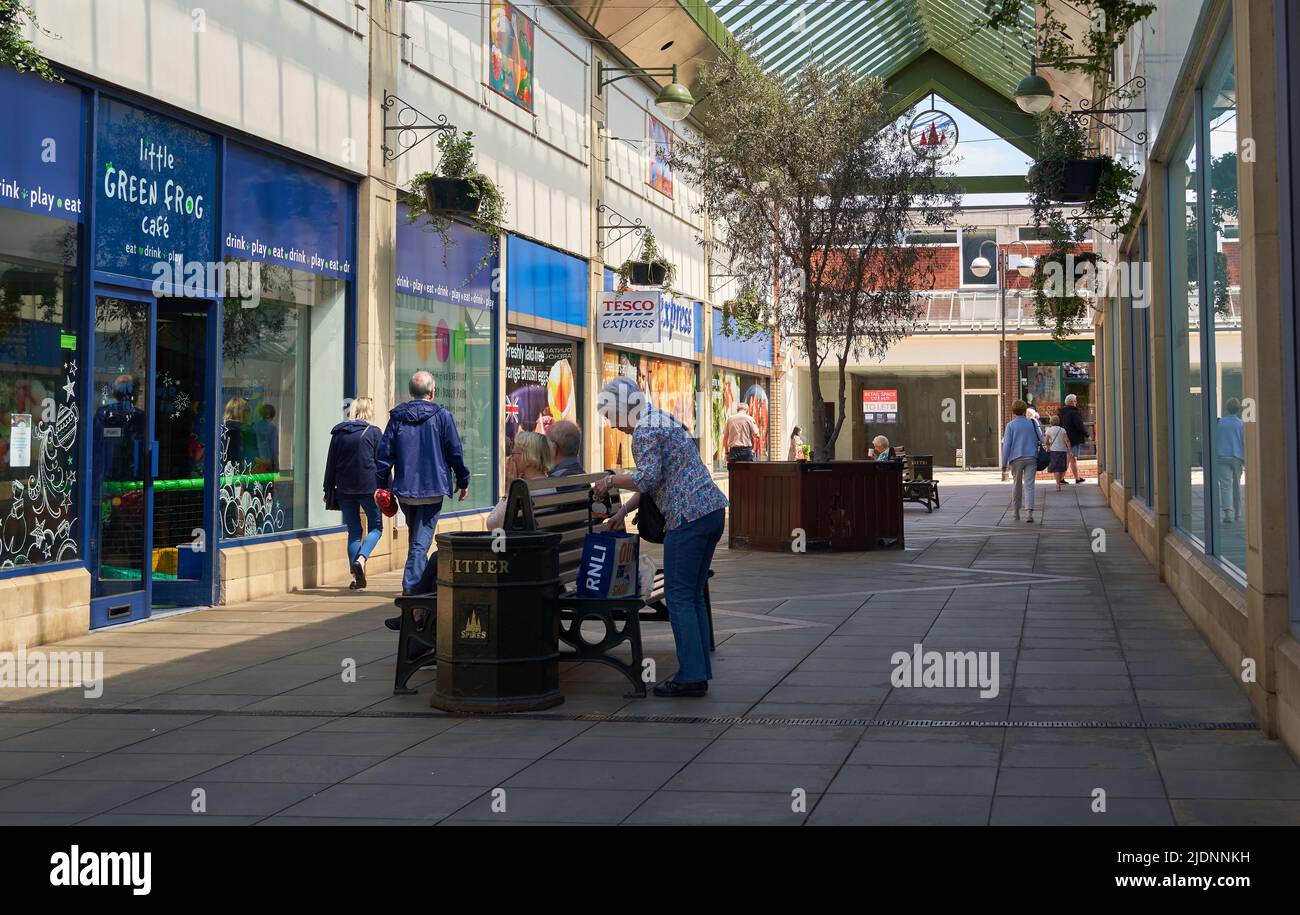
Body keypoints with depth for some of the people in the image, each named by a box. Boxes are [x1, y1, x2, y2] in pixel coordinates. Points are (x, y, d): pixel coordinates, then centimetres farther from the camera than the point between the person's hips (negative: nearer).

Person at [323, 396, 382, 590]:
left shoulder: (338, 433, 7)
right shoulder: (373, 432, -3)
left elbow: (331, 463, 10)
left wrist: (328, 489, 16)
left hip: (344, 489, 4)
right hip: (368, 487, -4)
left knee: (353, 530, 10)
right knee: (376, 527, 9)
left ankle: (356, 577, 6)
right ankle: (361, 559, -17)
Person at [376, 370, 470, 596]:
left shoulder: (397, 416, 3)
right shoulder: (442, 415, -4)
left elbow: (384, 453, 1)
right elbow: (455, 452, -2)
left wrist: (382, 485, 6)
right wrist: (463, 481, 9)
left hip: (404, 489, 3)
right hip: (433, 488, -3)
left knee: (415, 533, 21)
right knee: (422, 537, -2)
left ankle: (424, 580, 29)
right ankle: (412, 584, -11)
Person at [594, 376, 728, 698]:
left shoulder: (644, 432, -7)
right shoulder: (666, 422, 23)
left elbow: (646, 479, -19)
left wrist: (610, 480, -4)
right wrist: (624, 509, 24)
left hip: (688, 517, -10)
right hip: (713, 511, 10)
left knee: (679, 596, -5)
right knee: (694, 595, 13)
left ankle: (691, 676, -6)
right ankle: (700, 671, 14)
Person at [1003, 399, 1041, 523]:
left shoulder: (1010, 425, -2)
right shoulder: (1032, 423, 5)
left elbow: (1006, 445, -5)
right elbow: (1040, 440, 9)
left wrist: (1004, 463, -2)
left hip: (1016, 459, -1)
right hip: (1031, 458, 1)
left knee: (1016, 485, 13)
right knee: (1029, 485, -4)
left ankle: (1016, 512, 22)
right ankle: (1030, 513, -18)